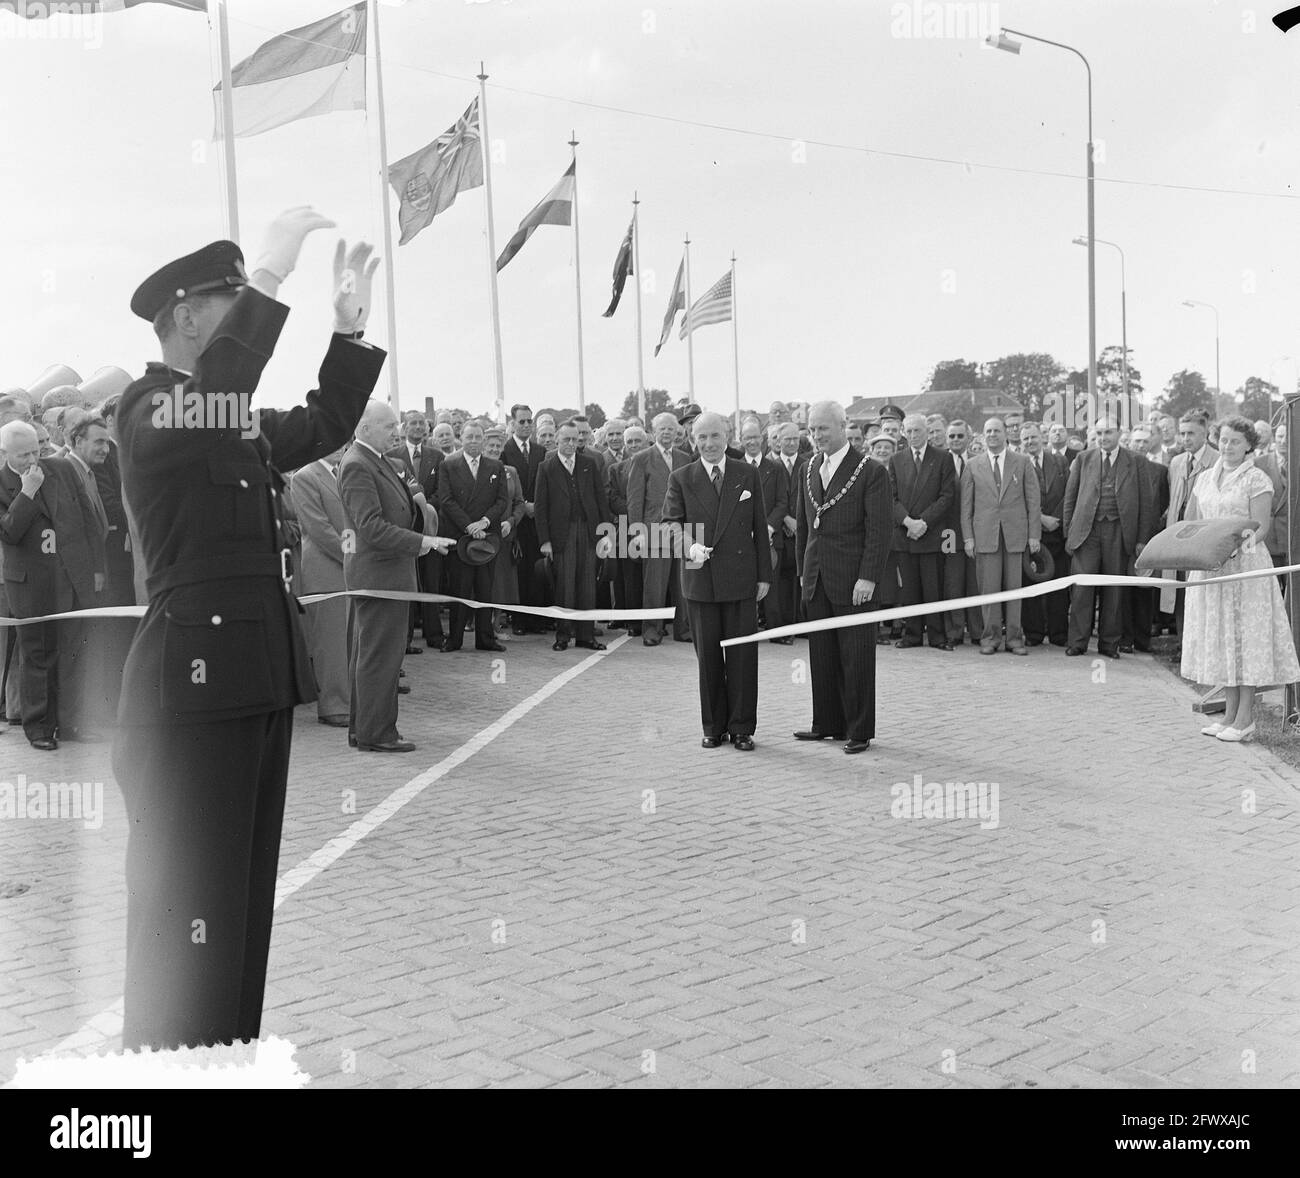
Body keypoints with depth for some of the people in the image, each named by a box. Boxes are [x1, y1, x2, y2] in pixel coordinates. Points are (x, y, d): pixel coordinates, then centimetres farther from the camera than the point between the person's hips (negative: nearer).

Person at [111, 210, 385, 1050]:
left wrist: (351, 321, 12)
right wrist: (273, 273, -27)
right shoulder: (148, 409, -8)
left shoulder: (240, 419, 16)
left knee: (246, 903, 15)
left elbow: (326, 427, 21)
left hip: (259, 685, 9)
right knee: (189, 913, -5)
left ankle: (233, 1053, 25)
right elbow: (211, 396, -28)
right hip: (195, 688, -9)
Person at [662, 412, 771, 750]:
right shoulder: (680, 479, 5)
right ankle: (713, 726, 18)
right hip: (700, 579, 0)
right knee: (708, 656, 8)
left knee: (742, 655, 2)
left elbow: (760, 527, 6)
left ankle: (742, 728, 11)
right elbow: (672, 520, -4)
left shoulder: (749, 475, 6)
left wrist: (764, 575, 2)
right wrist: (689, 545, -25)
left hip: (741, 579, 0)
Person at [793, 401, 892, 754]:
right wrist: (803, 568, 13)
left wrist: (868, 577, -16)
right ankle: (828, 724, 21)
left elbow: (879, 529, -11)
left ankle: (859, 731, 10)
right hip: (816, 579, 6)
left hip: (853, 580, -6)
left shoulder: (871, 472, -8)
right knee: (822, 655, 10)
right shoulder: (809, 469, 12)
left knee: (856, 658, 2)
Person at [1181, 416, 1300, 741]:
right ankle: (1231, 714, 14)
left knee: (1246, 635, -4)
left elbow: (1261, 528, -10)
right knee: (1220, 638, 7)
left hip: (1245, 565, -6)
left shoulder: (1257, 480, -4)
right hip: (1209, 568, 6)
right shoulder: (1205, 478, 13)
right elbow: (1190, 521, 16)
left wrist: (1237, 549, -26)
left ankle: (1245, 719, 0)